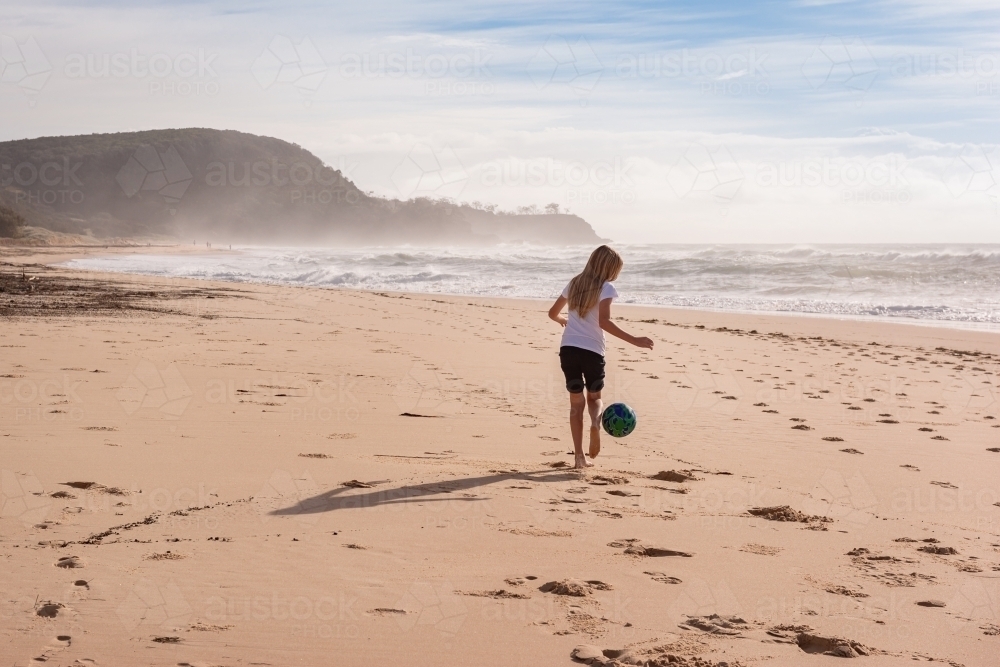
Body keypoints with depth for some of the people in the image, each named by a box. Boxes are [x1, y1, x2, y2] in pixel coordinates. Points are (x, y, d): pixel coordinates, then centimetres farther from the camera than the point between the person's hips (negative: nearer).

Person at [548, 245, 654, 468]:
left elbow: (553, 312, 23)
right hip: (592, 351, -3)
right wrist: (633, 340, -22)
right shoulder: (606, 288, -5)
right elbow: (604, 322, -19)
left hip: (568, 349, 4)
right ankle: (596, 422, -18)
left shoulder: (575, 283, 12)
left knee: (576, 402, 10)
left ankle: (579, 456, 3)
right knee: (594, 397, 17)